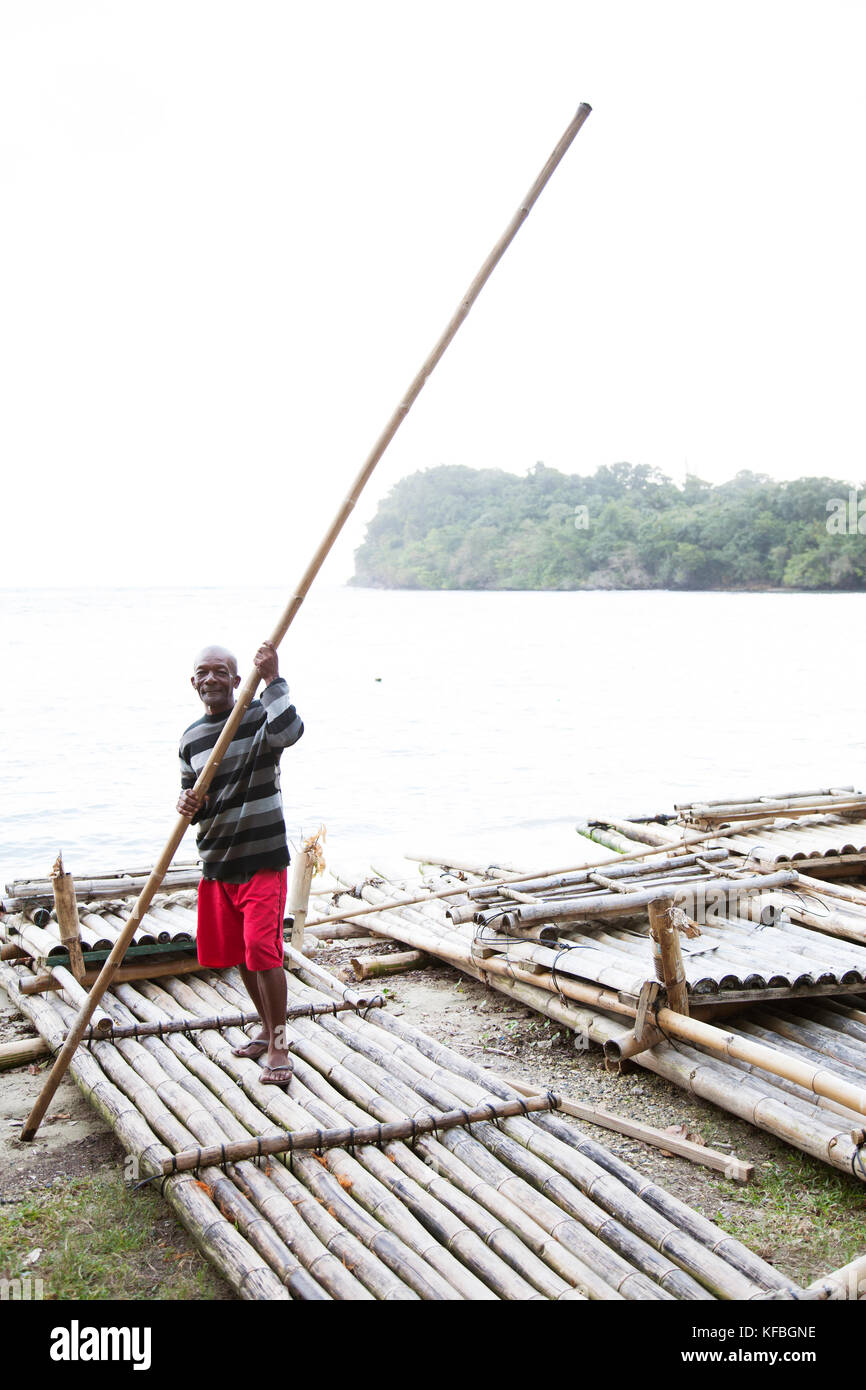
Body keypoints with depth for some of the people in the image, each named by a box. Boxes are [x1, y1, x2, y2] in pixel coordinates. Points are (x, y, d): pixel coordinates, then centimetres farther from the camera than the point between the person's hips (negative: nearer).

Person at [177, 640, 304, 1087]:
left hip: (262, 858, -6)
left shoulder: (259, 716, -8)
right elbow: (193, 798, 14)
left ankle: (278, 1047, 2)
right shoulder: (191, 738, 9)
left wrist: (272, 679, -32)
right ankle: (267, 1028, 35)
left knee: (263, 951, -12)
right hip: (217, 863, 6)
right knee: (238, 954, 15)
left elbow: (287, 731, -33)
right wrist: (189, 806, -9)